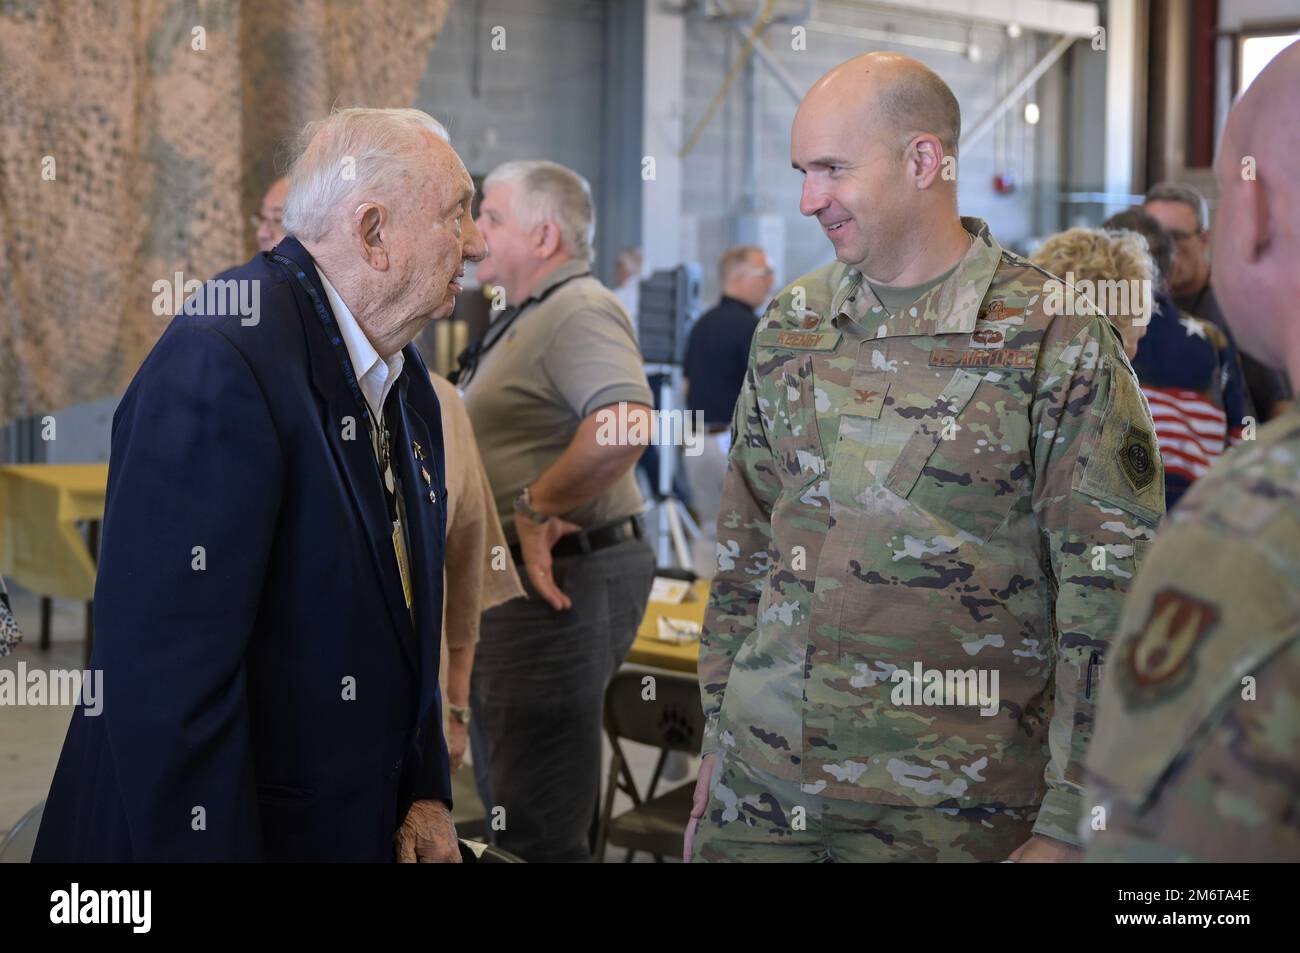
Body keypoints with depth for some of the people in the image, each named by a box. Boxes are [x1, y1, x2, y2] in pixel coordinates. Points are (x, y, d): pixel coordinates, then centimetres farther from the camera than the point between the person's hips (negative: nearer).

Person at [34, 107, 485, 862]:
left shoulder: (409, 384, 7)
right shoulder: (217, 364, -22)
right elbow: (167, 678, -27)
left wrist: (427, 795, 6)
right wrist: (205, 847, -24)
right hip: (212, 830, -8)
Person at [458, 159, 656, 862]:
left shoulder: (579, 312, -17)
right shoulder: (524, 320, 19)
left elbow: (625, 426, -35)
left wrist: (536, 507, -24)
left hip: (557, 583, -11)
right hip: (516, 578, 11)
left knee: (535, 830, -6)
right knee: (506, 810, 22)